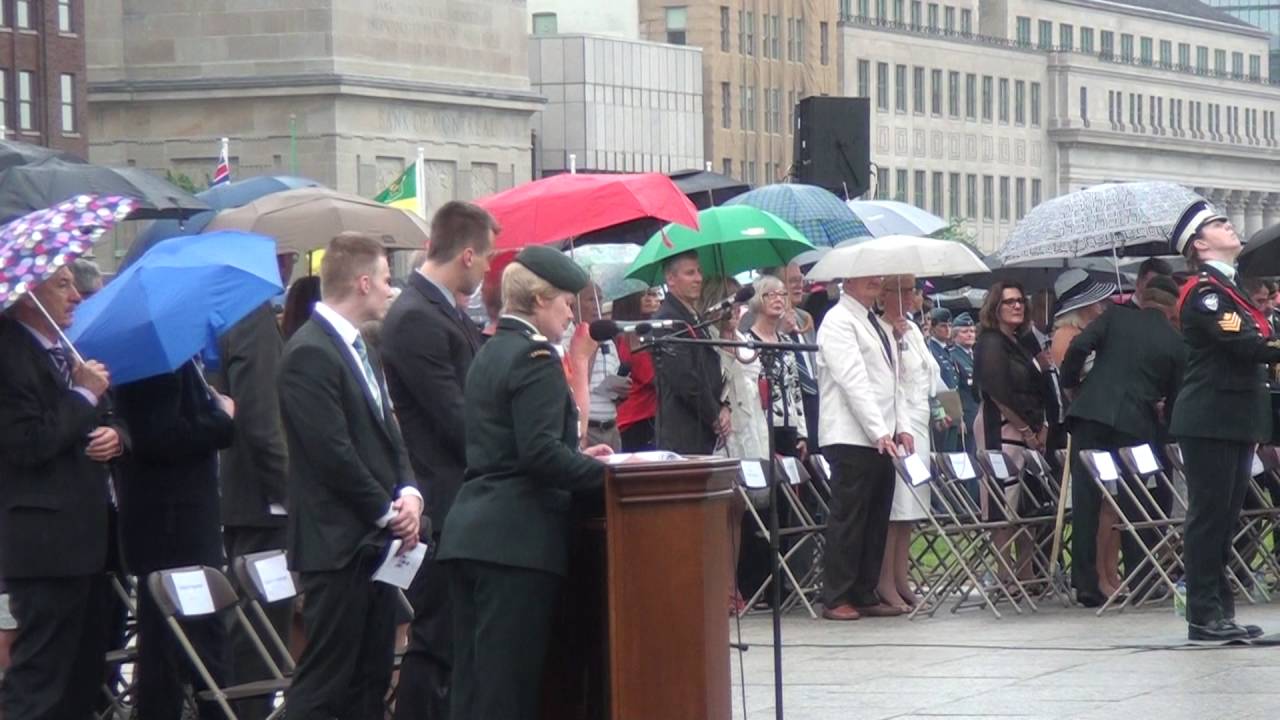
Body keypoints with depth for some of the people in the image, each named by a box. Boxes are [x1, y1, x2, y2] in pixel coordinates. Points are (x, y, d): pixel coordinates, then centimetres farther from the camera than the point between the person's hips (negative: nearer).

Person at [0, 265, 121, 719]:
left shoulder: (71, 351, 14)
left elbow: (103, 423, 21)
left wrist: (115, 435, -1)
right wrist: (84, 394, -15)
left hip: (87, 536, 10)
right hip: (45, 542, -10)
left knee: (83, 675, 15)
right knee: (39, 682, -7)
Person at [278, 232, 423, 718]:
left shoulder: (360, 349, 17)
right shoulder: (310, 354, -15)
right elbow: (334, 454, -19)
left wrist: (409, 492, 2)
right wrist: (387, 511, -11)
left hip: (374, 541, 10)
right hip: (338, 545, -10)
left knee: (371, 679, 11)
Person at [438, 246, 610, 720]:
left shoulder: (489, 355, 18)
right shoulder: (535, 357, -11)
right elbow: (540, 452, -20)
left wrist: (577, 458, 20)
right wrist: (606, 471, -11)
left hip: (469, 533, 9)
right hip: (517, 538, -9)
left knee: (473, 682, 9)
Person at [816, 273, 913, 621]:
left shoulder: (881, 325, 21)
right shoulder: (838, 321, -6)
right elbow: (853, 381, -16)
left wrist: (902, 427, 7)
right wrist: (880, 432, -22)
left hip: (883, 440, 8)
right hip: (852, 439, -8)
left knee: (877, 519, 7)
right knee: (849, 518, -6)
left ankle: (866, 595, 12)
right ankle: (836, 599, -2)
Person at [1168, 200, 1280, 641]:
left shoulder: (1228, 289, 19)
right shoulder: (1203, 291, -11)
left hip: (1236, 421, 9)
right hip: (1210, 421, -9)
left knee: (1225, 518, 10)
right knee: (1210, 516, -7)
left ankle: (1220, 611, 14)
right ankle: (1204, 617, -6)